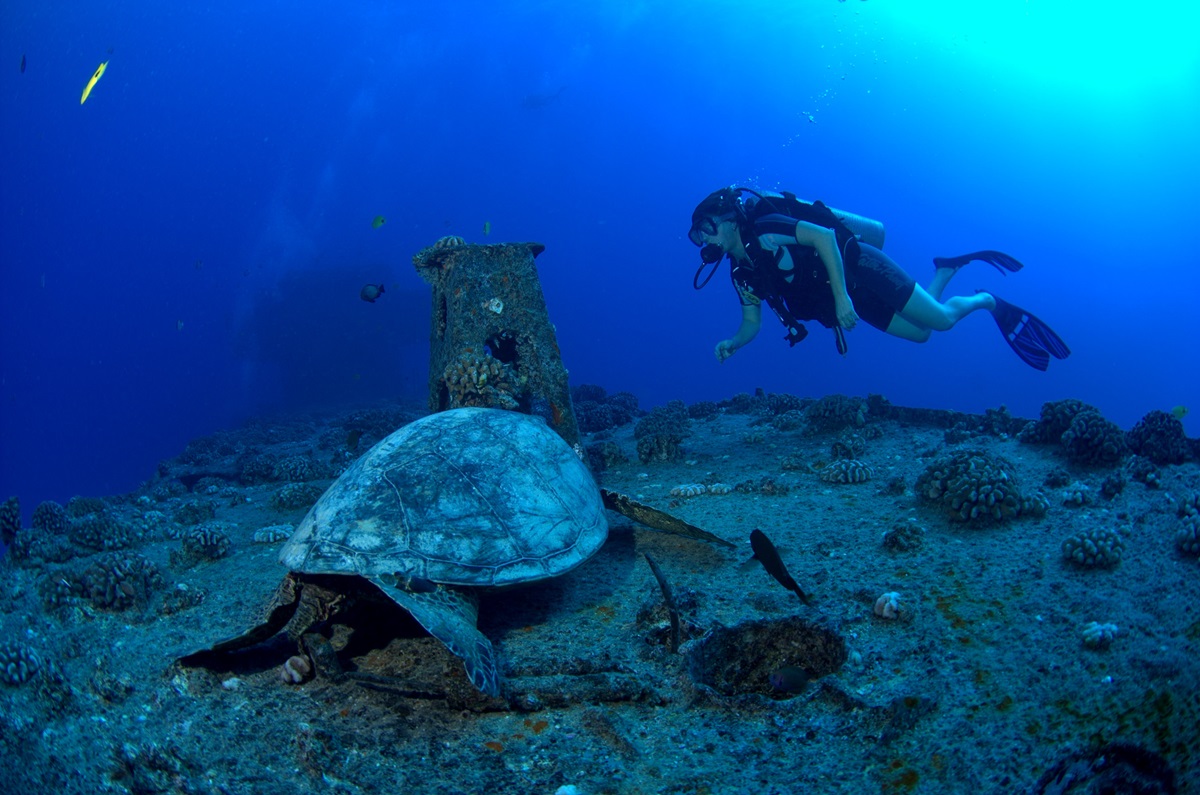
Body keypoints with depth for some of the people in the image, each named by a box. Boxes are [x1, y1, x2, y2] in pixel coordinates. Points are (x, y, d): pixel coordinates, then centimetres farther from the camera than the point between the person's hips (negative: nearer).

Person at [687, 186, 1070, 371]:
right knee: (920, 334, 16)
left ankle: (987, 301, 24)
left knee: (941, 319, -6)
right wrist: (732, 343, -13)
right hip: (846, 299, 7)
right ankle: (946, 268, 36)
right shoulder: (742, 272, 2)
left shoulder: (763, 230, -22)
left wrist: (841, 296, -34)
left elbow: (824, 234, -30)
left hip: (858, 269, -7)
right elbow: (752, 322, 9)